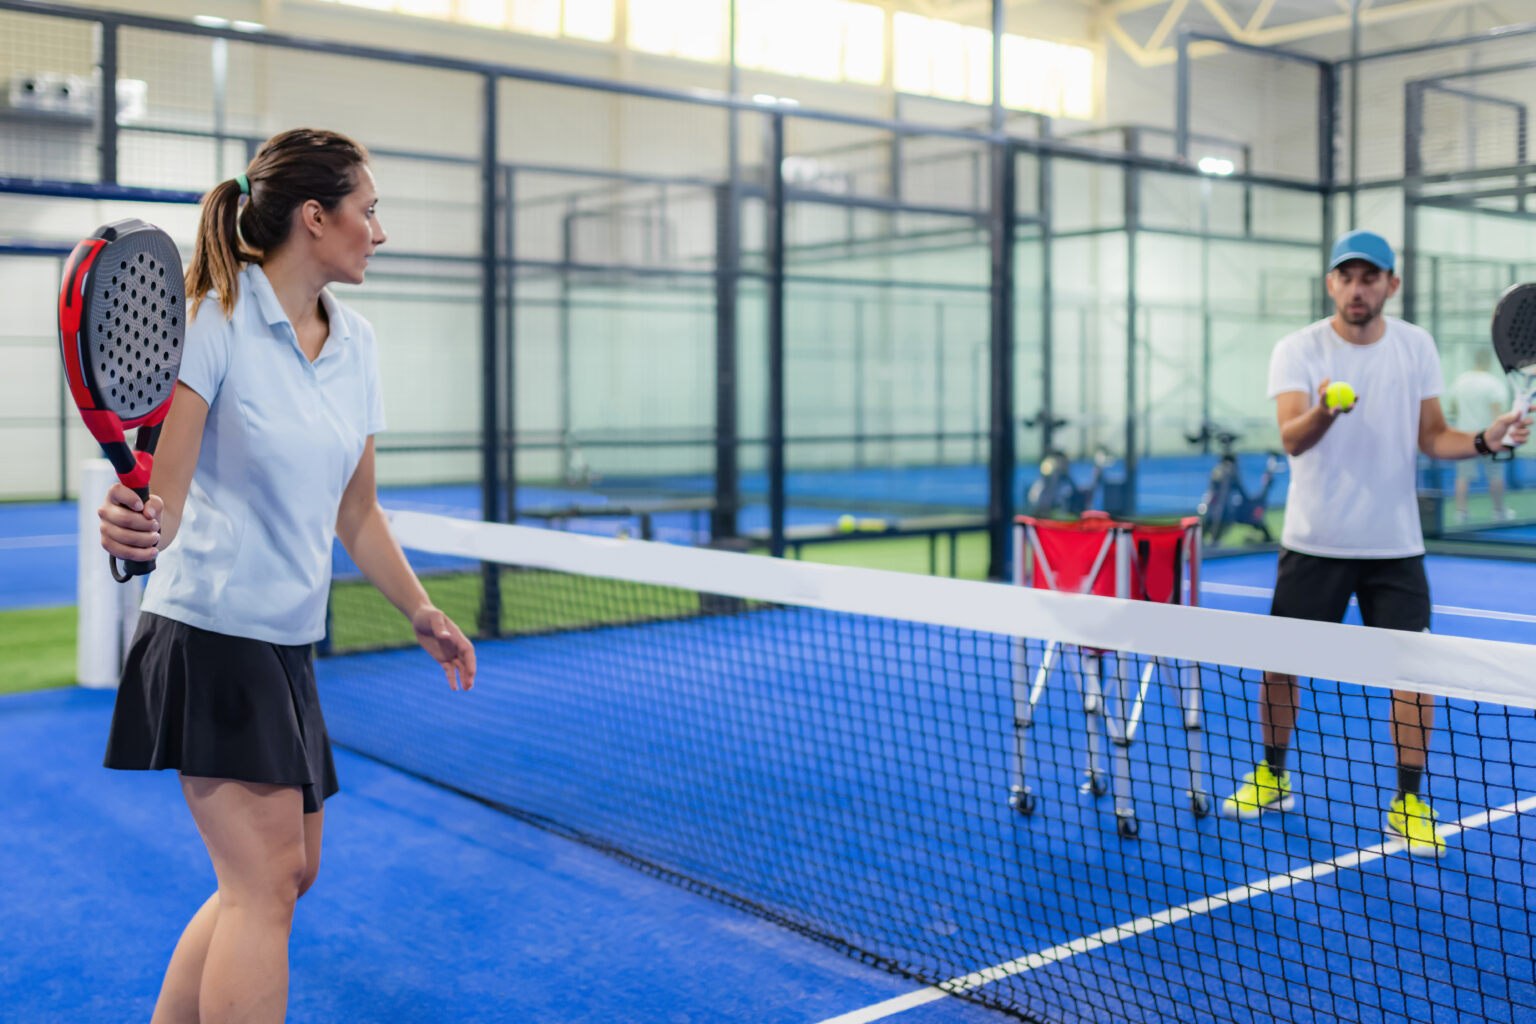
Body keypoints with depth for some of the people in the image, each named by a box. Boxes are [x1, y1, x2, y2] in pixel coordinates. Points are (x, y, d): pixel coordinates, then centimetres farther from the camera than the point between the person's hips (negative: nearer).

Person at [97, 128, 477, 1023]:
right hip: (211, 629, -8)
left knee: (290, 873, 14)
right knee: (264, 882, -10)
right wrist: (136, 528, -39)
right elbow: (162, 498, -18)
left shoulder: (357, 342, 9)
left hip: (292, 642, 8)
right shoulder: (214, 319, -13)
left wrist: (421, 612, 14)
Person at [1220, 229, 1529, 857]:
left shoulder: (1416, 346, 3)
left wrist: (1487, 440, -11)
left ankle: (1407, 802, 11)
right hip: (1314, 541, -2)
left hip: (1395, 544, 2)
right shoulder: (1298, 350, -7)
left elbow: (1431, 437, 8)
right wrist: (1323, 411, -43)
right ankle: (1271, 777, 27)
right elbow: (1292, 438, -22)